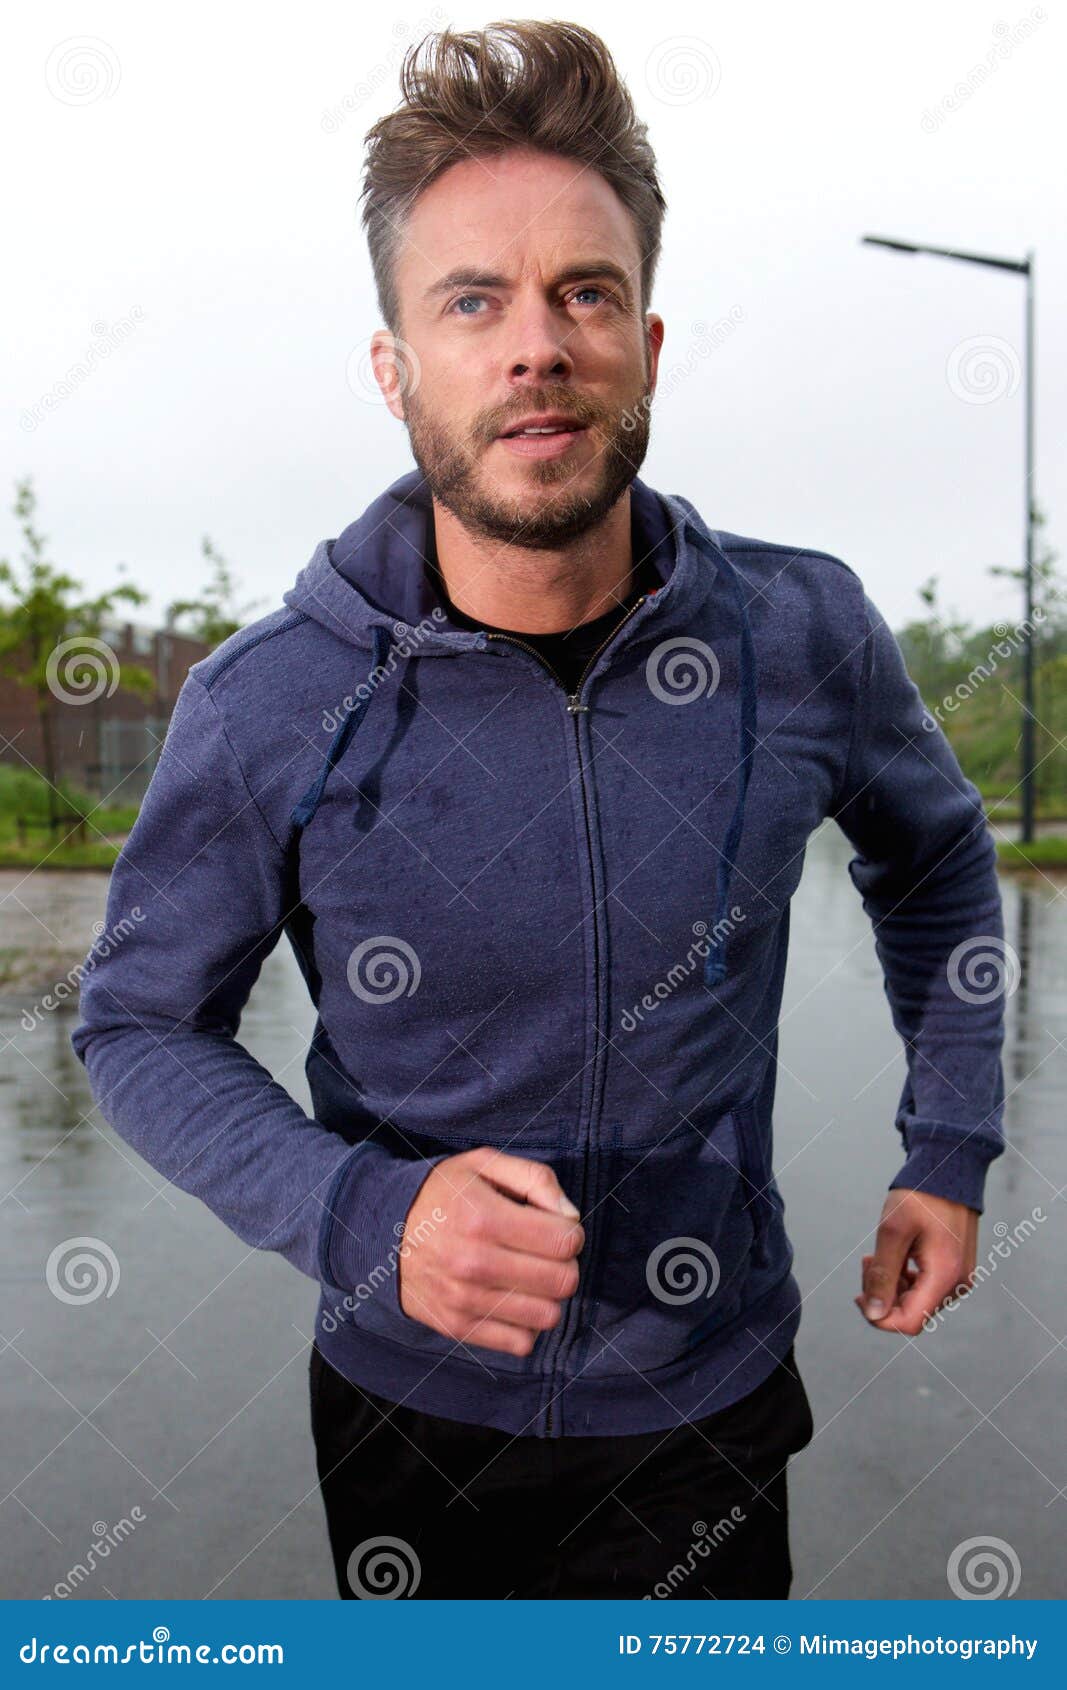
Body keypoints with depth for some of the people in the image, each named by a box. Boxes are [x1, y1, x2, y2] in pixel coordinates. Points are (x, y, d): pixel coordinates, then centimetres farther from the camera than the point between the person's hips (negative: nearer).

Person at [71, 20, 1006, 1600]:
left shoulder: (804, 636, -13)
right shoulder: (266, 707, -19)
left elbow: (937, 852, 7)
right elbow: (143, 1024, -7)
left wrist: (950, 1151, 3)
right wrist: (361, 1213, -24)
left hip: (709, 1394, 1)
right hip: (413, 1399, 0)